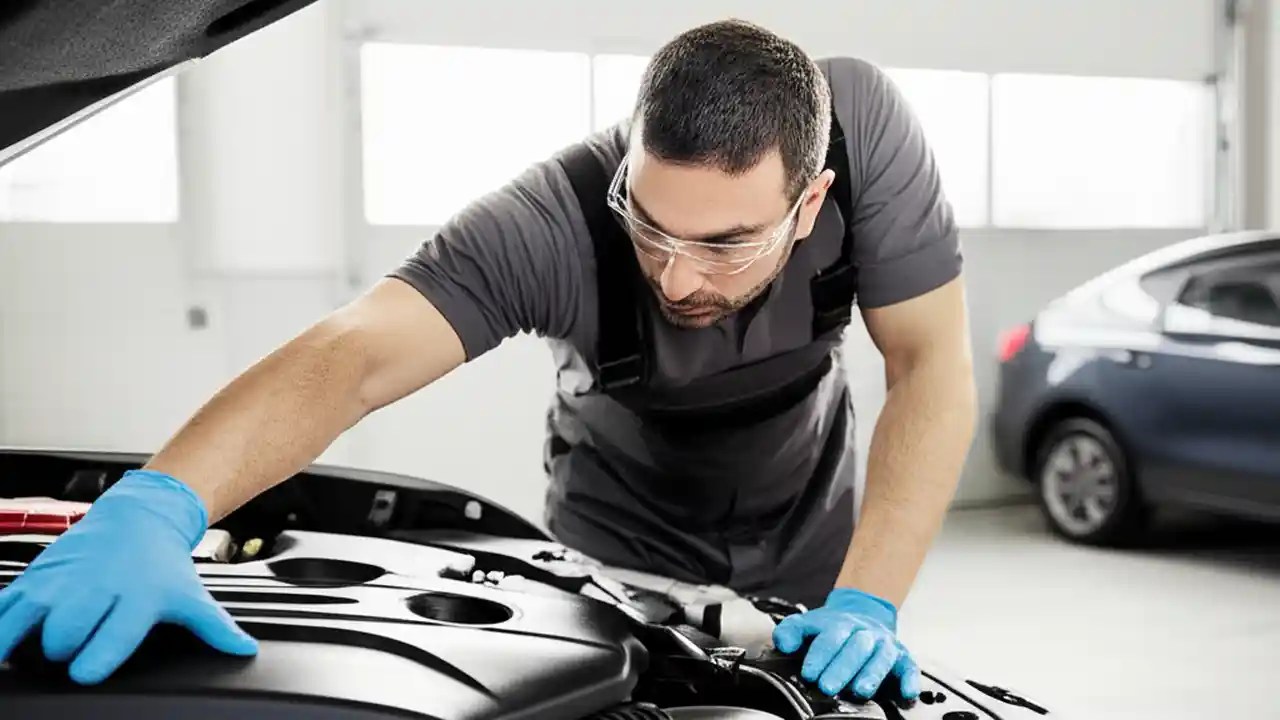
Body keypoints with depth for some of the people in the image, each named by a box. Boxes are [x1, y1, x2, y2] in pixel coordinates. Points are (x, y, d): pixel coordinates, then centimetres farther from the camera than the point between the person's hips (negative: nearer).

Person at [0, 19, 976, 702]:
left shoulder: (863, 127, -32)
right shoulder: (558, 221, -38)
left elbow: (932, 366, -27)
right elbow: (356, 354, -50)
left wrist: (868, 603, -36)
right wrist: (152, 507, -67)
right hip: (620, 551, -2)